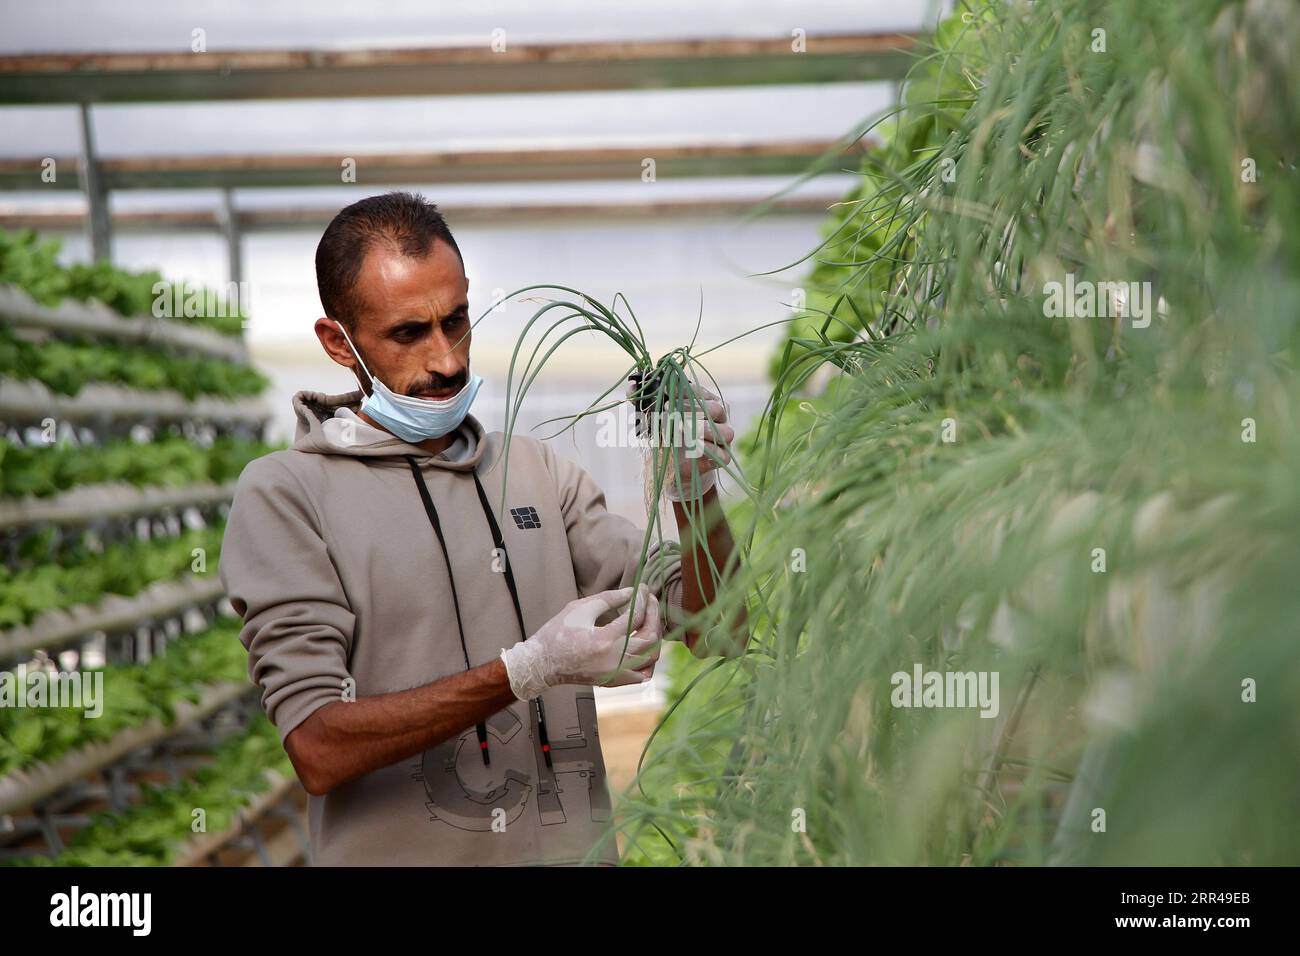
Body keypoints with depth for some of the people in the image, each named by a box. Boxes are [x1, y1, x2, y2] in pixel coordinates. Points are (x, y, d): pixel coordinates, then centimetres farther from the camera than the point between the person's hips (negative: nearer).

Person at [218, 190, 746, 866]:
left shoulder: (536, 473, 6)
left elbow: (713, 626, 3)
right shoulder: (282, 494, -6)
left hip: (574, 848, 4)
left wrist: (696, 491, -14)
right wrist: (529, 669, -21)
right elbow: (318, 748, -16)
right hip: (398, 852, -3)